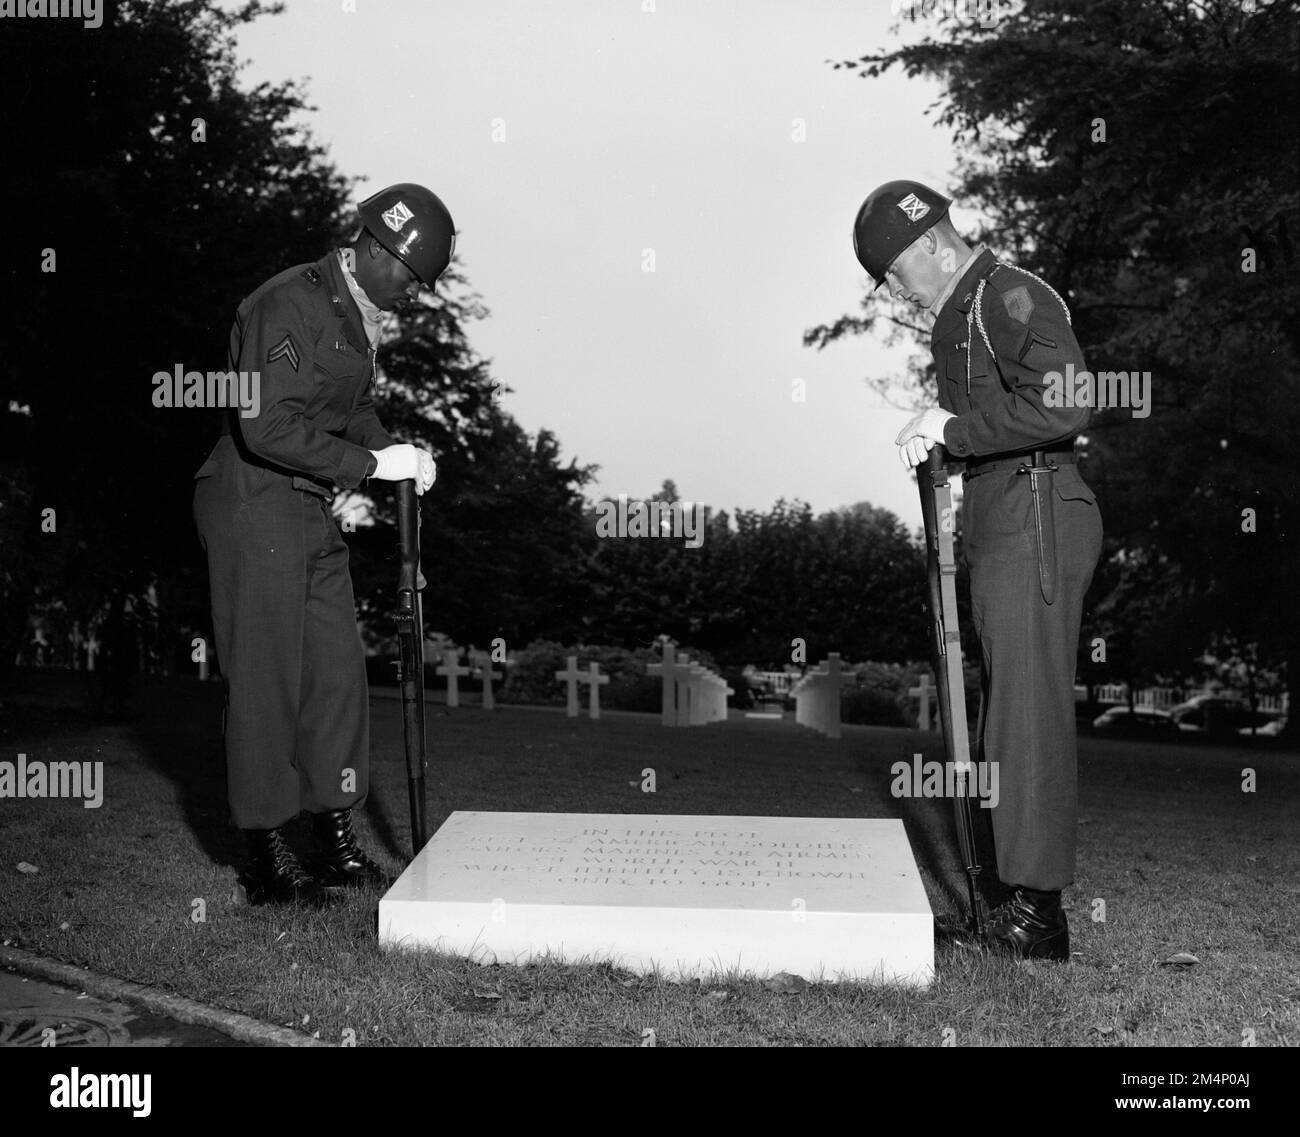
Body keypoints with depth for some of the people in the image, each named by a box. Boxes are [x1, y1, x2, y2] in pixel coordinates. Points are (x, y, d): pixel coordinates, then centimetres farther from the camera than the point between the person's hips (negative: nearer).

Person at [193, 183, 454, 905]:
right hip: (256, 508, -9)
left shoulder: (355, 317, 13)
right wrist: (370, 462, -21)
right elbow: (268, 426, -25)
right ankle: (266, 858, 7)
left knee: (338, 675, 9)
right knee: (266, 680, -3)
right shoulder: (289, 305, -17)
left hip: (314, 514, 9)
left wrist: (392, 448, 3)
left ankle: (335, 840, 19)